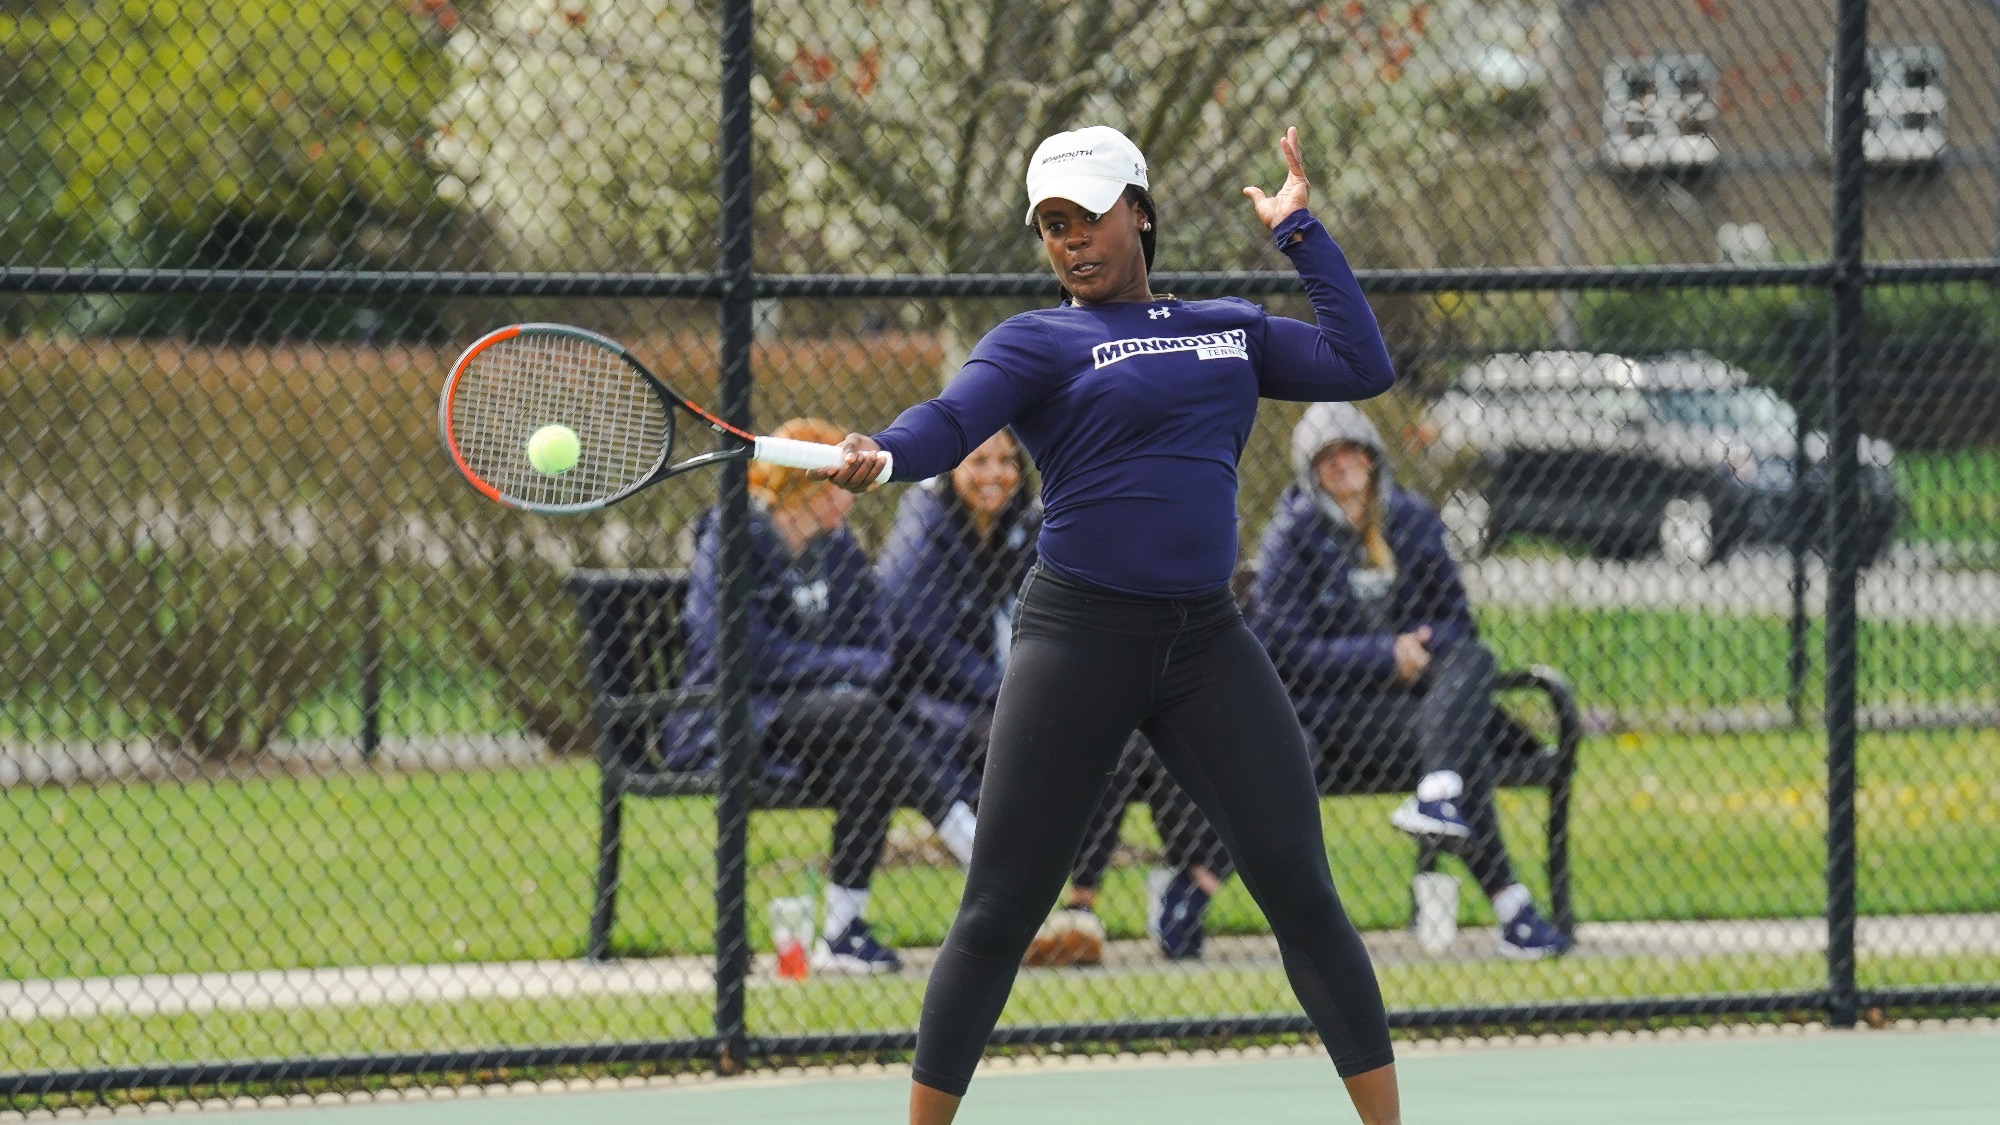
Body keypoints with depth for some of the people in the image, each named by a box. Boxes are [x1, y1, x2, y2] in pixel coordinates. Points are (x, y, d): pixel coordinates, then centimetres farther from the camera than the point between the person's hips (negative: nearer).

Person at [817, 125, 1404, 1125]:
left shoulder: (1231, 329, 15)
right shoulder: (1038, 342, 0)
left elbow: (1361, 366, 6)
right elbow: (947, 422, -17)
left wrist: (1300, 234, 8)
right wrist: (880, 456, -39)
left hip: (1207, 643, 3)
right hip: (1080, 638, -3)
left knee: (1301, 891, -5)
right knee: (999, 912, -2)